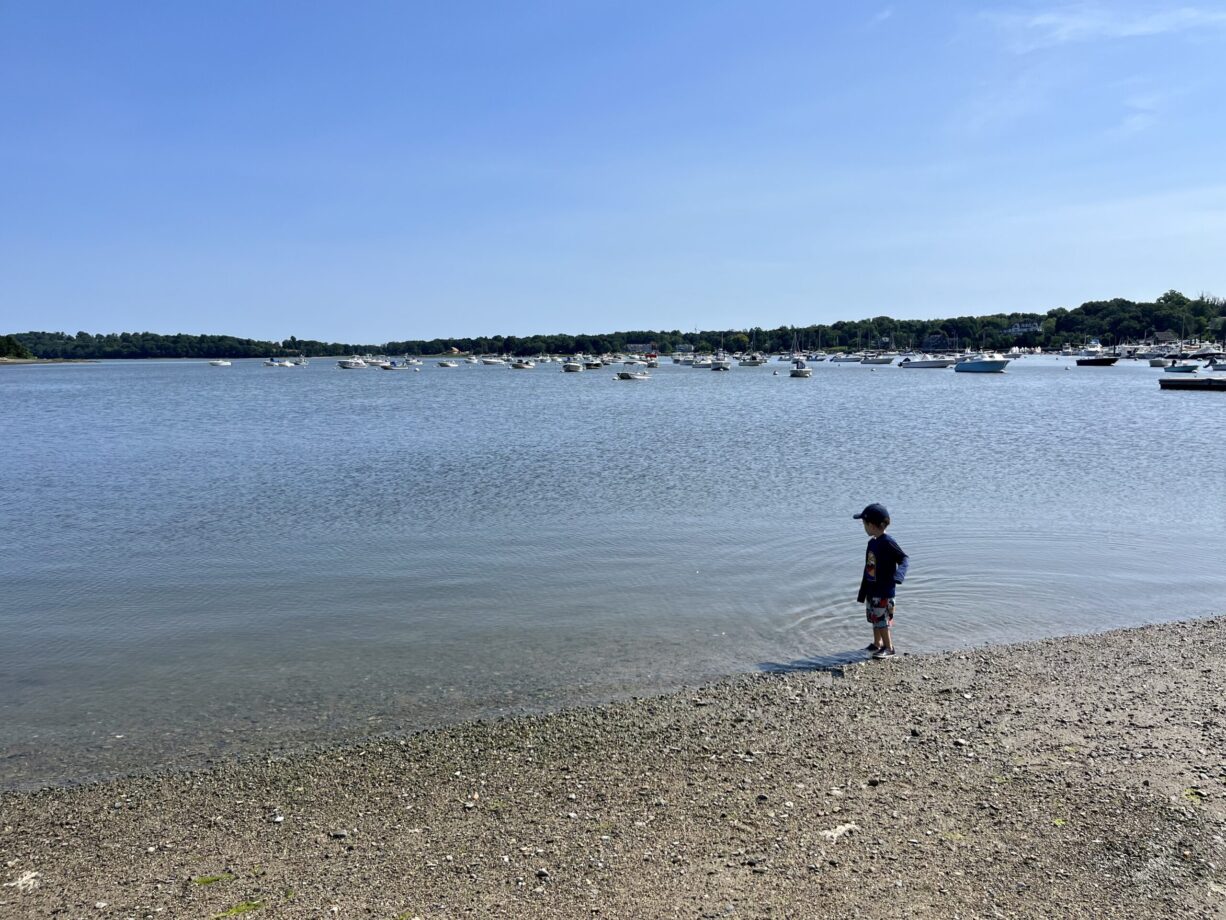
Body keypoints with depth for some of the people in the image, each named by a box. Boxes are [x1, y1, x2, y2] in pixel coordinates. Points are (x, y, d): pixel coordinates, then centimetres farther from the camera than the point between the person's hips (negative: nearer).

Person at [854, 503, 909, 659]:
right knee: (874, 618, 17)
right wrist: (863, 592, 18)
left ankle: (889, 648, 11)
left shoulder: (888, 542, -19)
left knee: (883, 620, -1)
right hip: (872, 589, 8)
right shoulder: (872, 542, 7)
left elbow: (903, 559, -16)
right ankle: (877, 644, 31)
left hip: (884, 590, -8)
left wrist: (897, 575, -33)